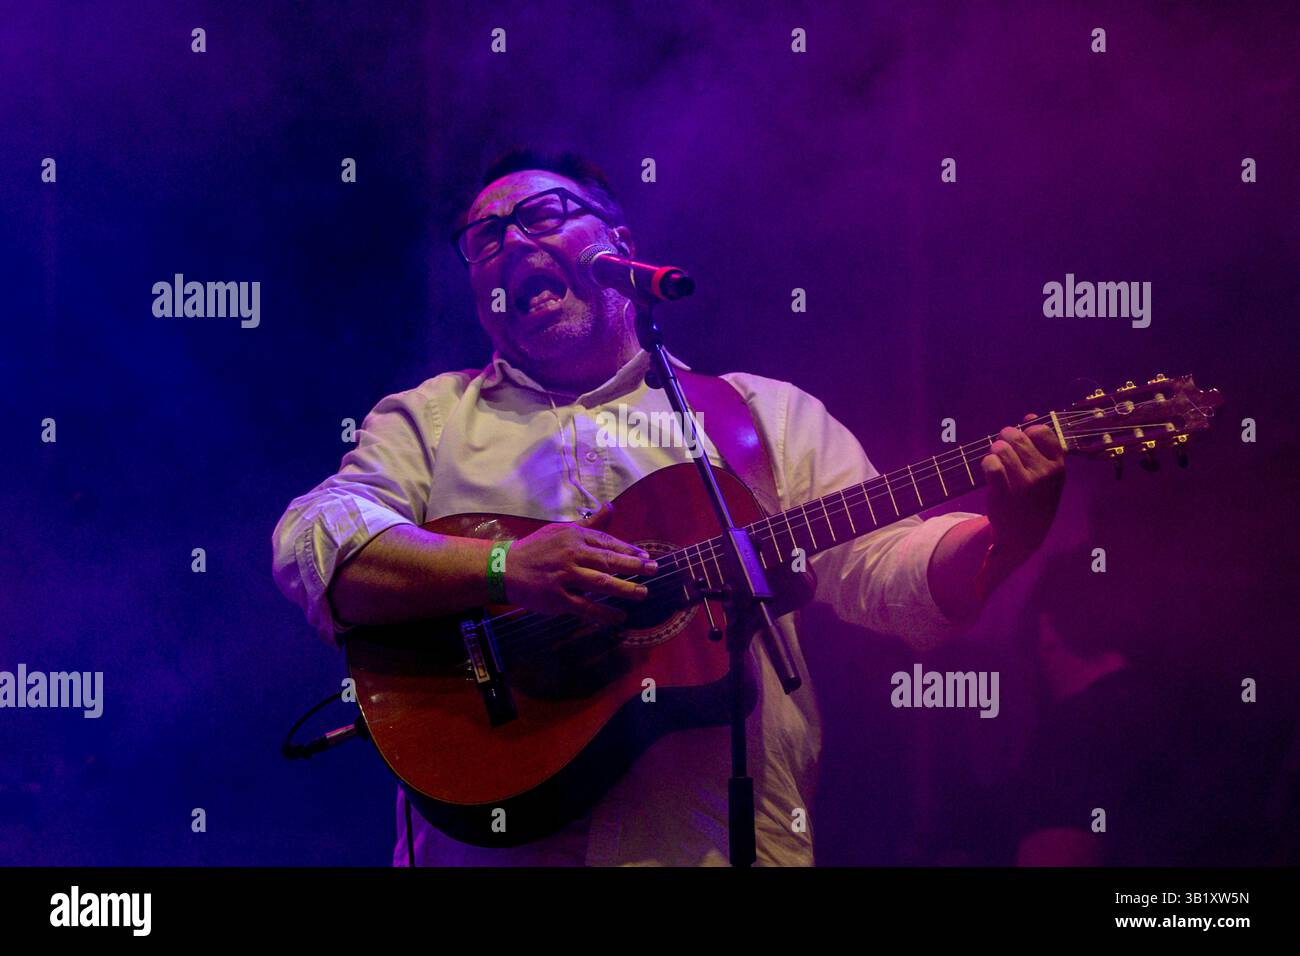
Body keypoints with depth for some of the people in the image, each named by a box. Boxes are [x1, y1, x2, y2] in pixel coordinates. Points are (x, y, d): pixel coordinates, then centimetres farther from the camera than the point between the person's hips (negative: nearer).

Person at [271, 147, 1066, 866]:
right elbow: (314, 542, -1)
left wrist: (1004, 537, -12)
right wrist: (504, 568, -16)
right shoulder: (429, 418, 15)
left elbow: (889, 573, 8)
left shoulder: (764, 413, 16)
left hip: (716, 836, 0)